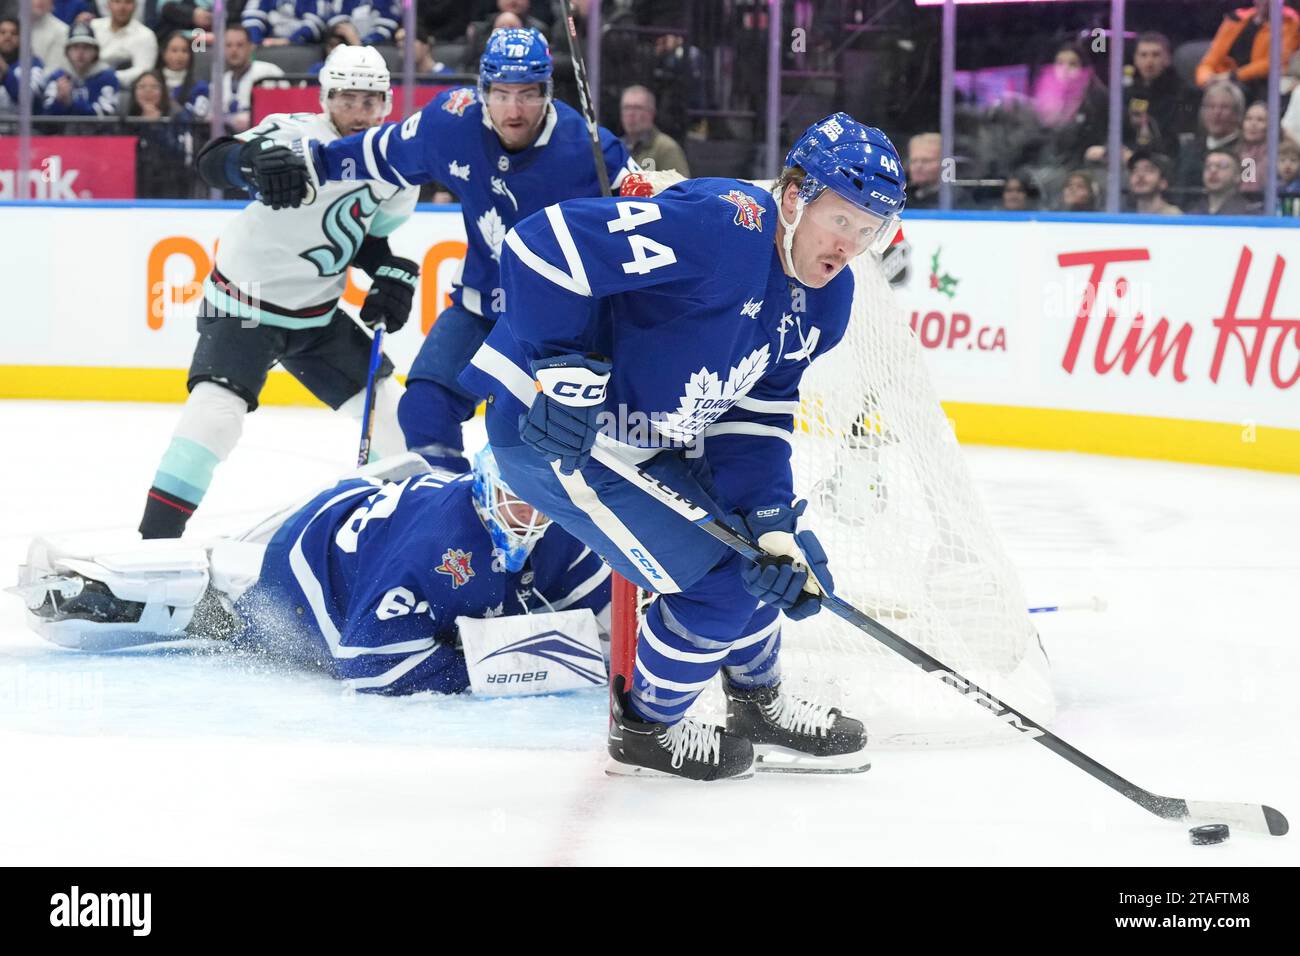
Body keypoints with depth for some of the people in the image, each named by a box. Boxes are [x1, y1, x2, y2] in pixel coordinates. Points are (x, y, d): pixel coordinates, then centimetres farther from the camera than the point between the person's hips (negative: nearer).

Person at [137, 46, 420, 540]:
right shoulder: (297, 135, -21)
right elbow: (214, 161, -37)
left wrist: (393, 273, -4)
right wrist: (255, 162, -59)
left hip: (318, 313, 6)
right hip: (243, 301, -6)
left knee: (387, 406, 6)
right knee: (216, 408, -25)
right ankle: (155, 537, -21)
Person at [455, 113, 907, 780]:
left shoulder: (823, 300, 2)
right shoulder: (722, 225, -29)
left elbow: (753, 416, 4)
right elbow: (544, 244, -32)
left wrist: (769, 518, -10)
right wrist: (561, 368, -30)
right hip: (550, 429, -10)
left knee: (770, 552, 15)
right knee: (718, 580, -8)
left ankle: (761, 711, 38)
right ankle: (645, 730, 16)